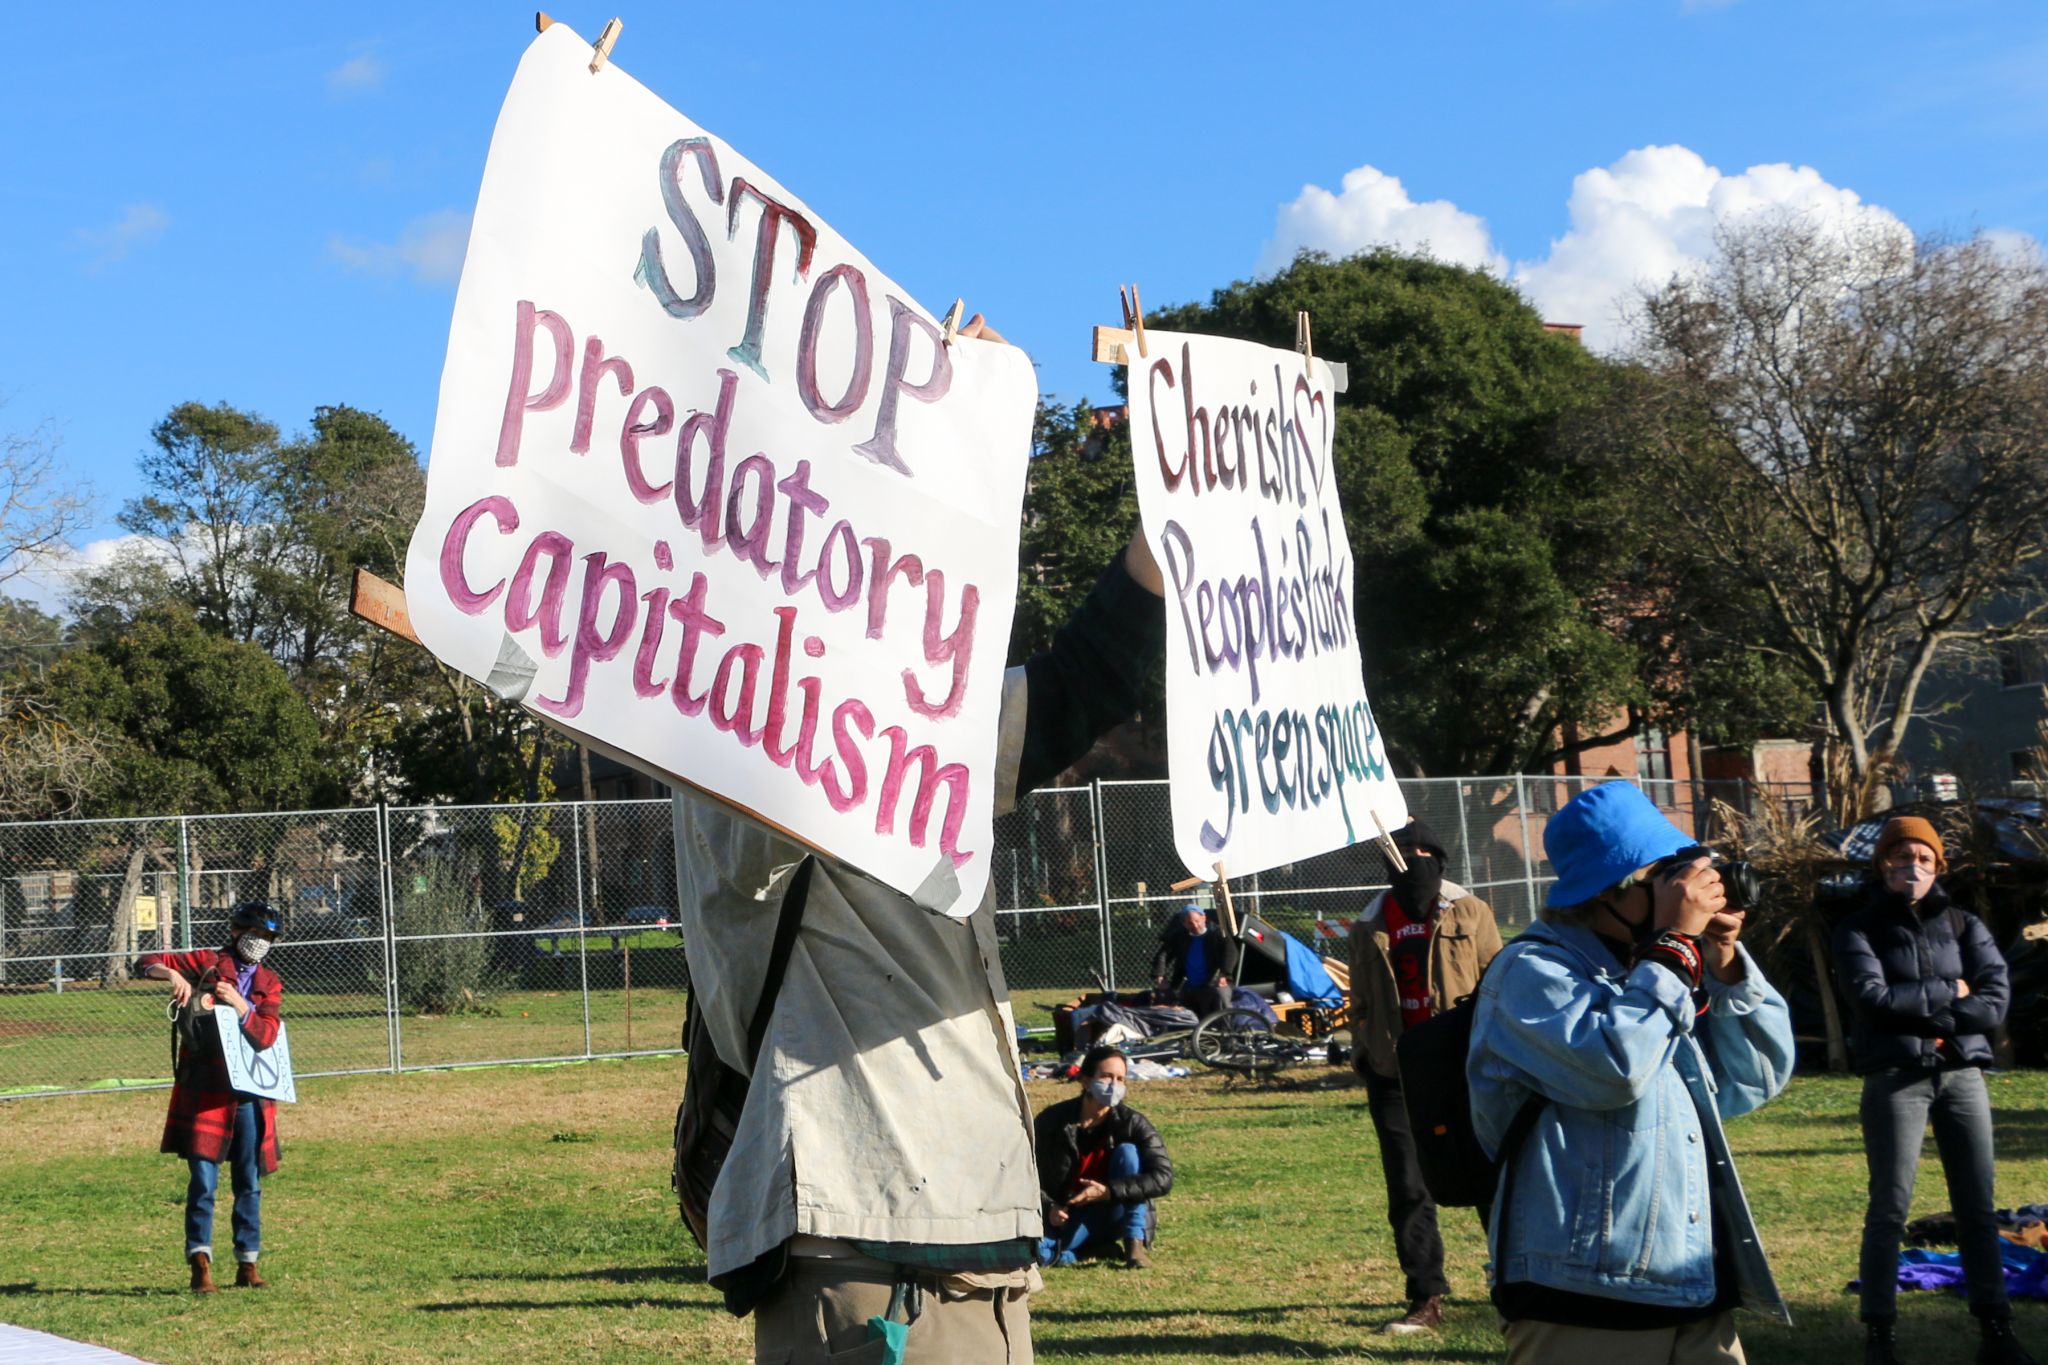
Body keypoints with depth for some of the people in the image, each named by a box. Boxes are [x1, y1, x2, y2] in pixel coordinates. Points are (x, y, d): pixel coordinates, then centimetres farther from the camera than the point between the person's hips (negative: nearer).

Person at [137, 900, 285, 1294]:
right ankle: (200, 1265, -4)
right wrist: (172, 974, -21)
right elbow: (146, 964, -1)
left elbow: (266, 1034, -3)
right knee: (203, 1180, -8)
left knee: (250, 1183, 9)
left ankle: (247, 1264, 18)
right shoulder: (206, 964, 3)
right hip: (205, 1091, -4)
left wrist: (238, 1003, -17)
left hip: (250, 1093, 4)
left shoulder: (269, 984, 11)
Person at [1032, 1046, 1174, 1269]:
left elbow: (1163, 1178, -21)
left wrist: (1108, 1191, -29)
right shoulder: (1052, 1121, -9)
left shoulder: (1132, 1124, -10)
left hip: (1111, 1216, 3)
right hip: (1066, 1219, -3)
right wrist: (1048, 1207, -24)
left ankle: (1134, 1245, -22)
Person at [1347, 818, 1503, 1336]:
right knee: (1408, 1189, 0)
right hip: (1396, 1074, 2)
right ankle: (1425, 1298, 8)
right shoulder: (1369, 927, 9)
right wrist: (1362, 1055, 10)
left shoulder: (1468, 913, 1)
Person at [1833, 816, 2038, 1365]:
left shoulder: (1963, 924, 11)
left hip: (1962, 1074, 3)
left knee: (1978, 1210, 5)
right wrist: (1948, 994, -5)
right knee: (1889, 1210, -5)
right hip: (1896, 1079, -3)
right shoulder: (1860, 929, 3)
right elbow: (1873, 999, -13)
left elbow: (1995, 1002, -1)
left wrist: (1921, 1011, -10)